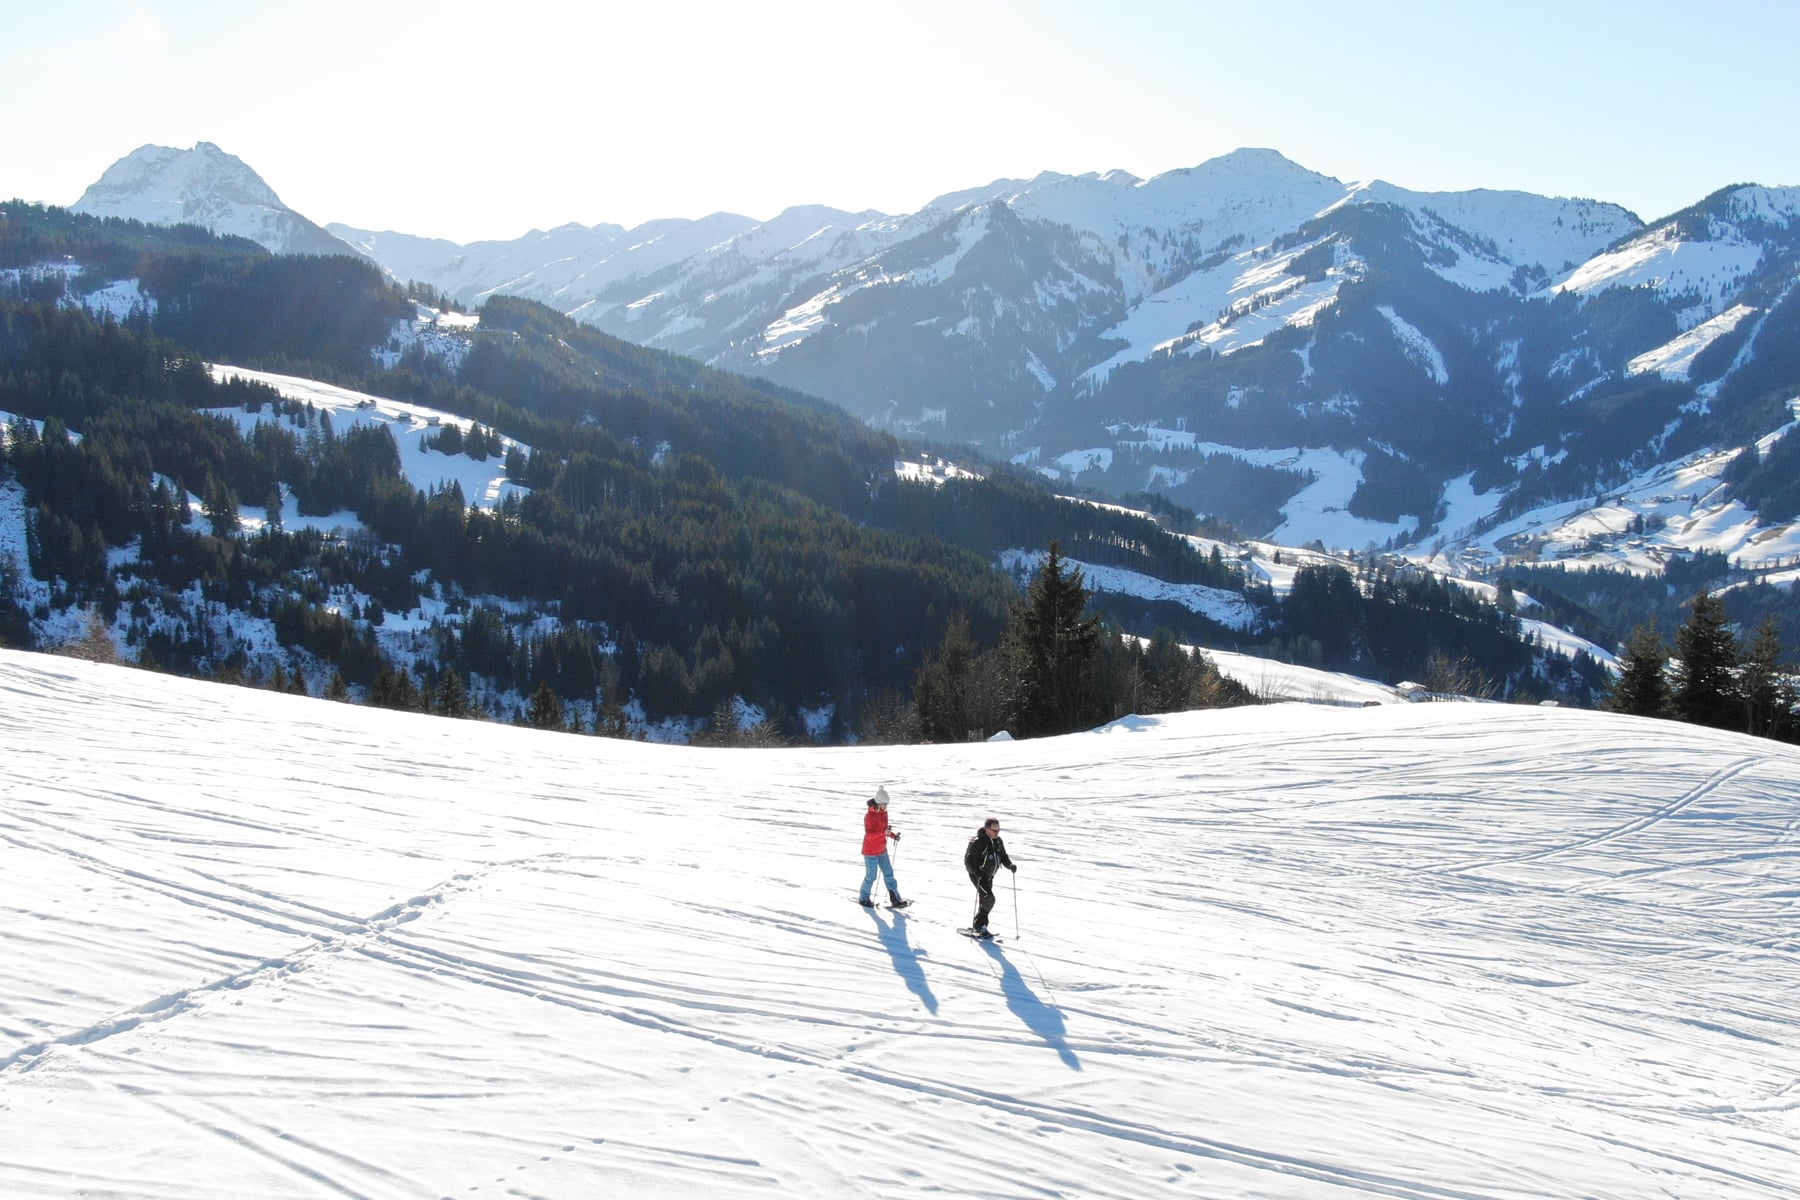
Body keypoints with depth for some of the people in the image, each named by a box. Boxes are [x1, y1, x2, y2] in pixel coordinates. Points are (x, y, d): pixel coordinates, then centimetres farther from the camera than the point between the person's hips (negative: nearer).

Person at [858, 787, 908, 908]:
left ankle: (895, 899, 13)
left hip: (882, 850, 8)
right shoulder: (869, 816, -22)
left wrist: (893, 835, 2)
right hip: (870, 851, -8)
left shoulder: (883, 812, 4)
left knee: (888, 873, 8)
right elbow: (869, 834, -28)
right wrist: (884, 832, -40)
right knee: (871, 876, 3)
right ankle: (864, 899, 22)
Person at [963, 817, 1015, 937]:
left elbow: (1003, 857, 10)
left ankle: (979, 926, 26)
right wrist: (977, 873, -32)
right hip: (978, 876, -8)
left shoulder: (998, 841, 2)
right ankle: (979, 926, -7)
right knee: (989, 899, -17)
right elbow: (968, 860, -20)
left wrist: (1010, 865, -11)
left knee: (985, 902, 13)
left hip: (989, 876, 8)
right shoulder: (977, 842, -21)